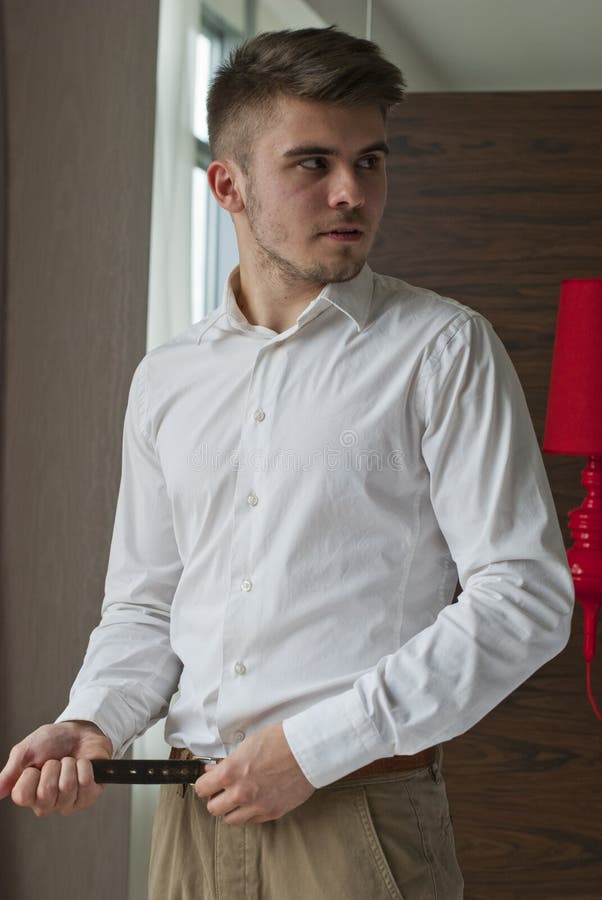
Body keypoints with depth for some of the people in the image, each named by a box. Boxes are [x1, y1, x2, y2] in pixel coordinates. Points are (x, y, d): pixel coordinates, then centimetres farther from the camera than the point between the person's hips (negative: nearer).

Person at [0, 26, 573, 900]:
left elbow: (523, 599, -10)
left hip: (365, 816, -4)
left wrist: (316, 745, -15)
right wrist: (90, 723, -5)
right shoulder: (166, 380, 10)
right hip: (196, 816, 4)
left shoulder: (443, 349, -4)